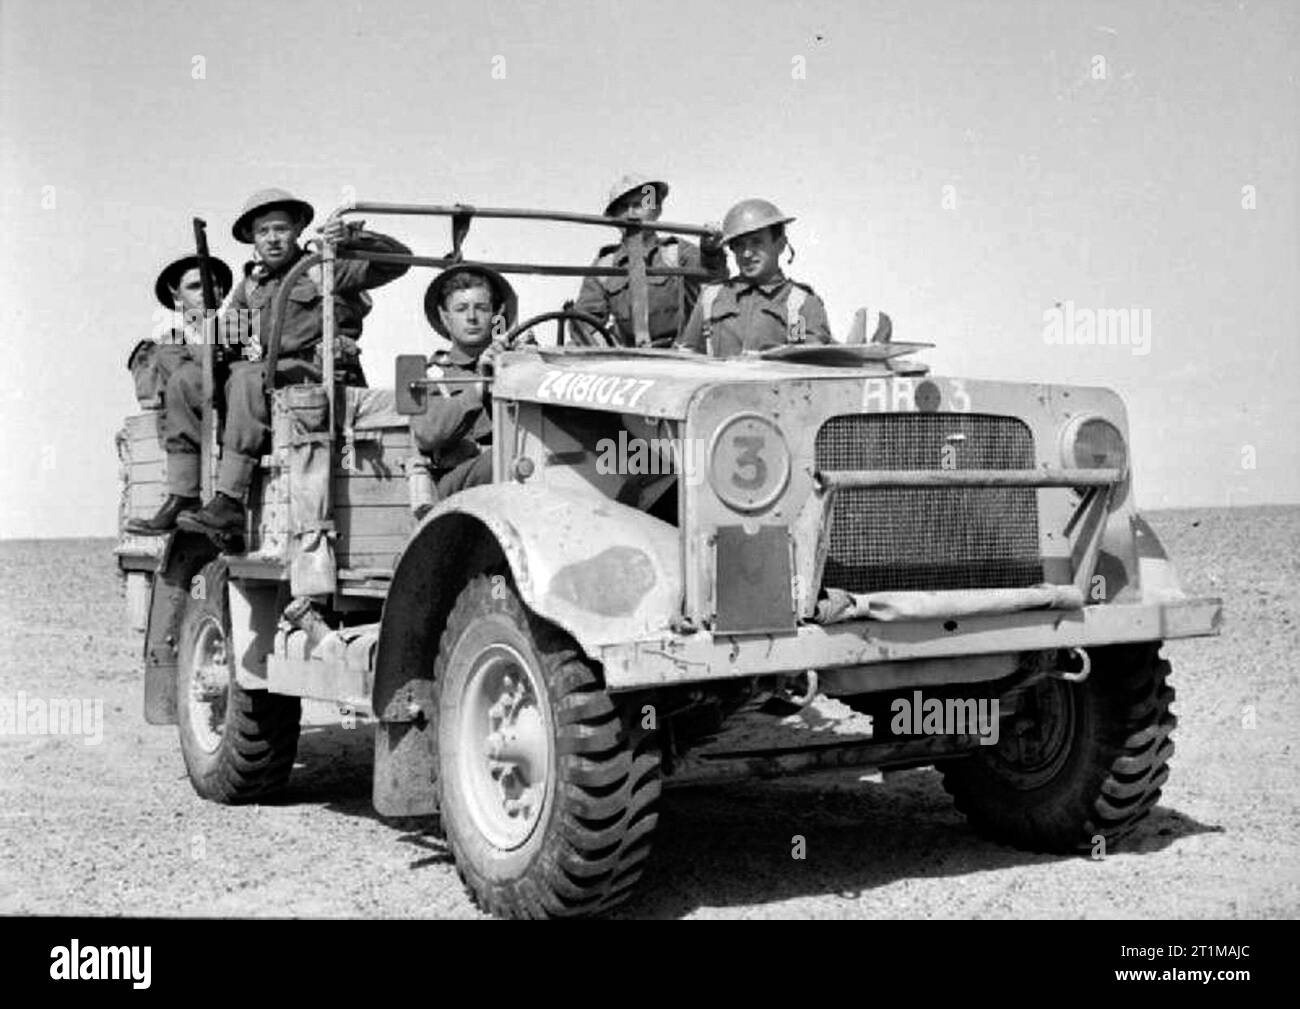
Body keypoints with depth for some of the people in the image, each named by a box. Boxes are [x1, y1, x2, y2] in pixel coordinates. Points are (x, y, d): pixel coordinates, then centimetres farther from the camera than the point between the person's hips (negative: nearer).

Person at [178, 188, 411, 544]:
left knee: (249, 377, -31)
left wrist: (352, 237, -17)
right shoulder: (250, 286, 22)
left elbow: (399, 260, -2)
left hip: (325, 376, -6)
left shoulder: (325, 269, 5)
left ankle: (229, 502, -34)